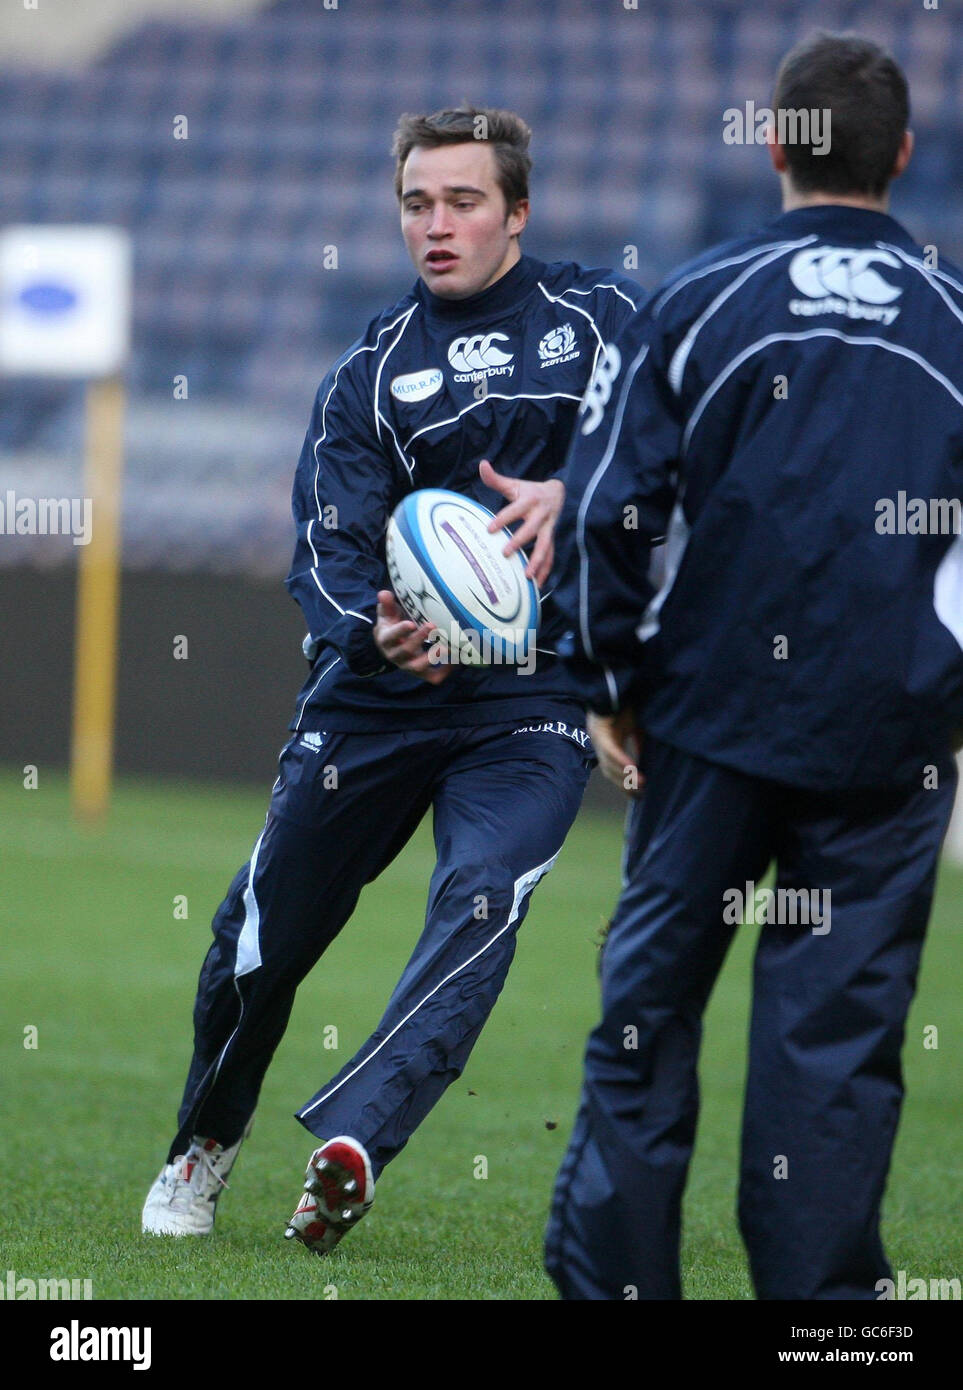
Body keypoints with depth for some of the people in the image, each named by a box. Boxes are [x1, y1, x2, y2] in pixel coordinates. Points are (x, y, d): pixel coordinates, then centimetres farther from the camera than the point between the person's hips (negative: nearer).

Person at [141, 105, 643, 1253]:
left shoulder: (598, 314, 3)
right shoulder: (370, 371, 3)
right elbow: (325, 551, -6)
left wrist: (568, 494, -25)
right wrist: (374, 629, -29)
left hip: (535, 697, -2)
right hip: (377, 689, 2)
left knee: (479, 906, -25)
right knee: (266, 928, 5)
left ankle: (349, 1145, -31)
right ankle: (204, 1146, 30)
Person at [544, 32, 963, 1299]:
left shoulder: (698, 304, -2)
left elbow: (604, 506, -3)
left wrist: (609, 681, 6)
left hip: (711, 719, 0)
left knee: (652, 996, 10)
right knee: (838, 1030, 3)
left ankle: (614, 1271, 14)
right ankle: (821, 1293, 1)